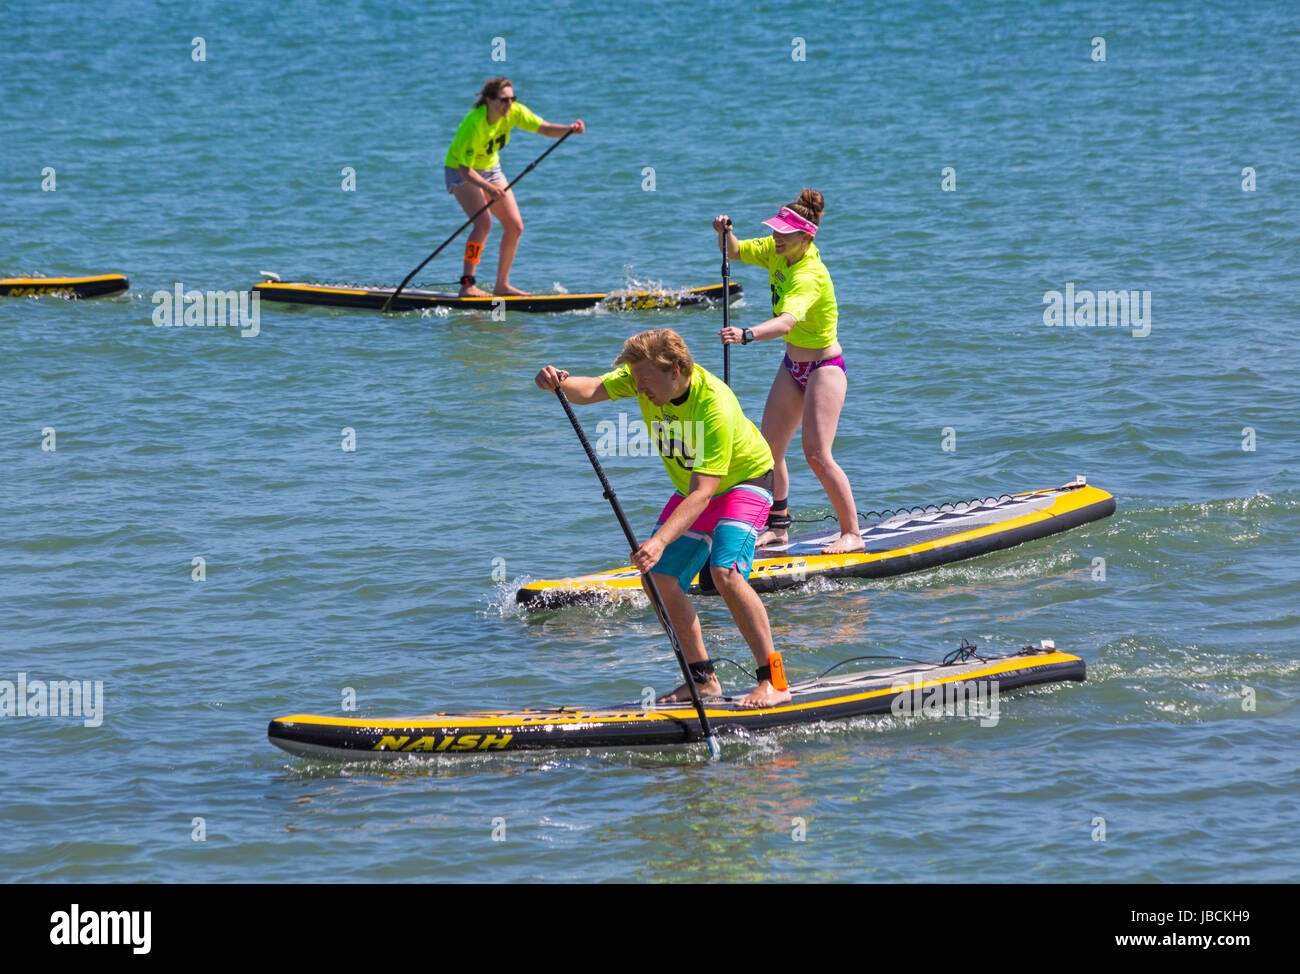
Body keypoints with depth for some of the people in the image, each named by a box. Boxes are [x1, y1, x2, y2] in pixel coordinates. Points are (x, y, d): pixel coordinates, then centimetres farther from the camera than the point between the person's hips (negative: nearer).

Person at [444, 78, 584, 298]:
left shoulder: (514, 112, -15)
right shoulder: (473, 124, -32)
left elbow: (546, 129, -16)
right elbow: (465, 170, -31)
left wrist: (571, 129, -36)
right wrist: (489, 188, -45)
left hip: (490, 169, 7)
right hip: (461, 173, -7)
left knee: (515, 226, -1)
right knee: (483, 223, -26)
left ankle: (502, 284, 10)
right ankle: (467, 285, -23)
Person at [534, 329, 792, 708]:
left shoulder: (714, 406, -37)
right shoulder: (646, 378, -17)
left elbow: (702, 492, -41)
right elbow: (592, 390, -26)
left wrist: (660, 541, -50)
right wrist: (559, 383, -50)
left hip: (744, 482, -8)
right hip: (692, 488, 8)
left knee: (725, 573, -26)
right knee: (661, 577, -2)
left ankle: (774, 682, -20)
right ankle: (703, 679, 10)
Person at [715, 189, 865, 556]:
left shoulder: (810, 276, -30)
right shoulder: (777, 251, -5)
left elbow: (787, 321, -46)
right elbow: (734, 252, 7)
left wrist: (746, 334, -62)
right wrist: (725, 233, -16)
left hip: (825, 367, -9)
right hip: (793, 365, 9)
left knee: (816, 453, -16)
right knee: (769, 449, 7)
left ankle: (852, 534, -7)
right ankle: (778, 527, 20)